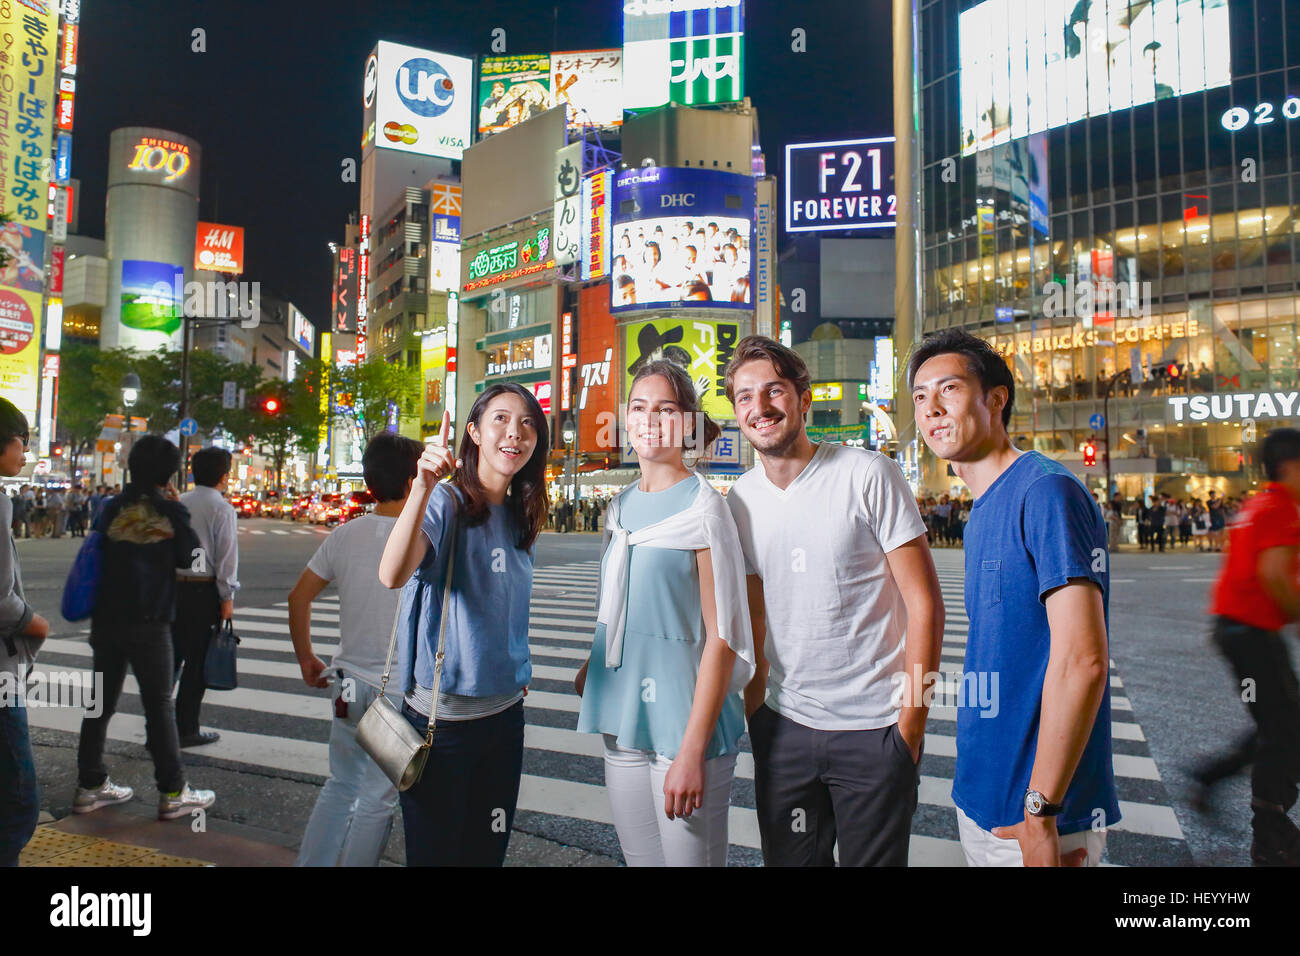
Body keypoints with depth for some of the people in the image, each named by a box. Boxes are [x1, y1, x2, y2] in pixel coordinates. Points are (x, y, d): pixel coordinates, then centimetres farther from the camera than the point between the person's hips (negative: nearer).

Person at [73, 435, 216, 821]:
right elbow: (190, 557, 0)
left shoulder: (113, 508, 3)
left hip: (106, 619, 5)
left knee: (101, 702, 14)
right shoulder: (170, 511, -11)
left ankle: (91, 785, 23)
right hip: (149, 622, -5)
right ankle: (173, 792, 6)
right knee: (159, 705, 1)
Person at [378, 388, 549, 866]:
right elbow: (393, 575, -35)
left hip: (505, 708, 6)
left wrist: (518, 667, 12)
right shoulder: (444, 502, -14)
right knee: (436, 851, 8)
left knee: (489, 848, 17)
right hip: (442, 715, -6)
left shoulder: (518, 516, 6)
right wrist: (423, 487, -46)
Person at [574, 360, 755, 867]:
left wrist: (692, 752, -17)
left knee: (689, 856, 5)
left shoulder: (702, 507, -10)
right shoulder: (622, 507, 9)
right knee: (638, 856, 16)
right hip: (622, 719, 6)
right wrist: (593, 666, 8)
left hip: (683, 722, -6)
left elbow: (721, 636, -14)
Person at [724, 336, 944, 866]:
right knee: (788, 858, 16)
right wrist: (752, 700, 9)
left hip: (875, 728, -4)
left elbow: (924, 602, -9)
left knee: (874, 857, 10)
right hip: (783, 724, 4)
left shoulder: (867, 474, -11)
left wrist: (912, 718, -10)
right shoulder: (739, 500, 3)